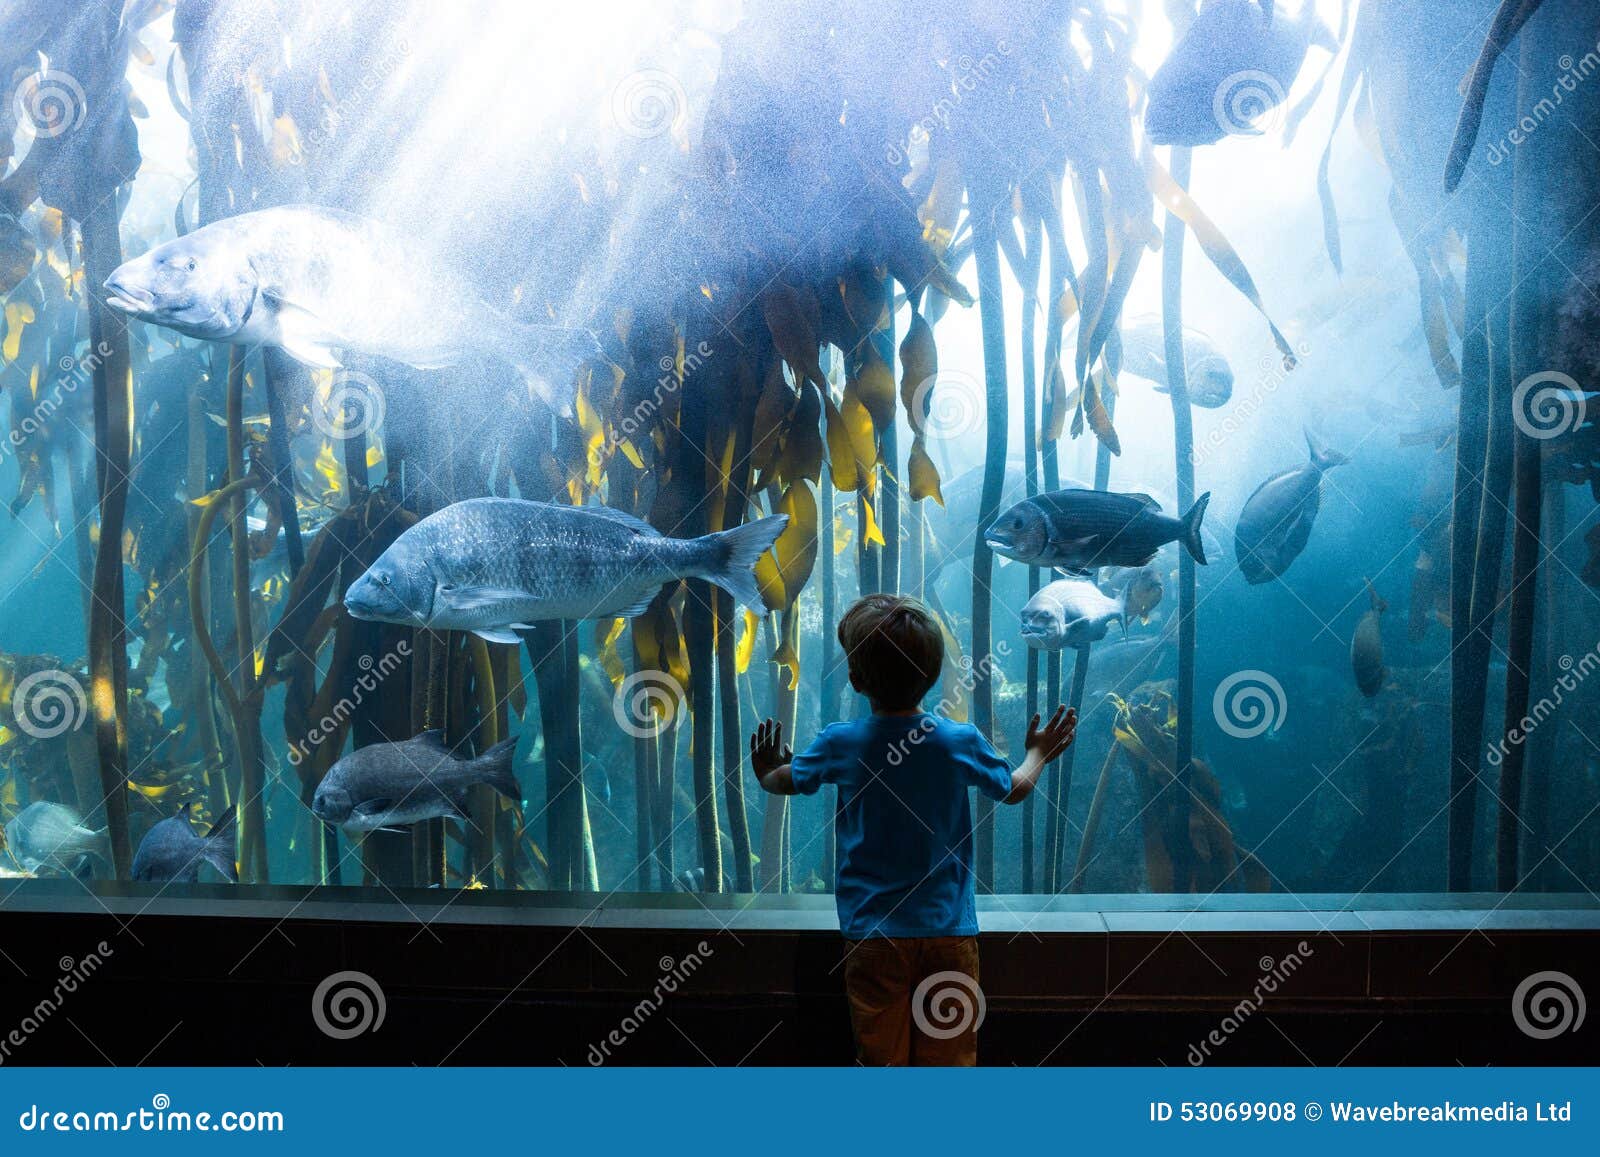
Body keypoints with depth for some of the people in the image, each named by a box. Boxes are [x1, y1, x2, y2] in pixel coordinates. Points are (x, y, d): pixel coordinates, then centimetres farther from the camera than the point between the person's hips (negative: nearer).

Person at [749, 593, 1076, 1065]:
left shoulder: (839, 744, -7)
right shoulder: (962, 742, -8)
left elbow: (786, 781, 13)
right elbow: (1014, 789, 11)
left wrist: (765, 773, 37)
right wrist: (1038, 754, 33)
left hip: (871, 933, 0)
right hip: (948, 932, 0)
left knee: (880, 1058, 7)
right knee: (950, 1056, 8)